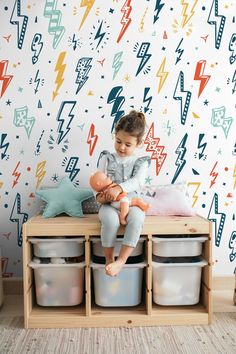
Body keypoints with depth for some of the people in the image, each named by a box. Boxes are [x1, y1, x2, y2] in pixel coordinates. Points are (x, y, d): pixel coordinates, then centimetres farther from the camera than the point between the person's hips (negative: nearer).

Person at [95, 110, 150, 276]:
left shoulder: (141, 162, 7)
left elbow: (137, 181, -12)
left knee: (137, 218, -35)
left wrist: (119, 188, -31)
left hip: (131, 202, 0)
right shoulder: (106, 158, 9)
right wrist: (100, 195, -20)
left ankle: (121, 260, -27)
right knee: (110, 219, -35)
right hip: (109, 203, 0)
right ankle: (109, 259, -15)